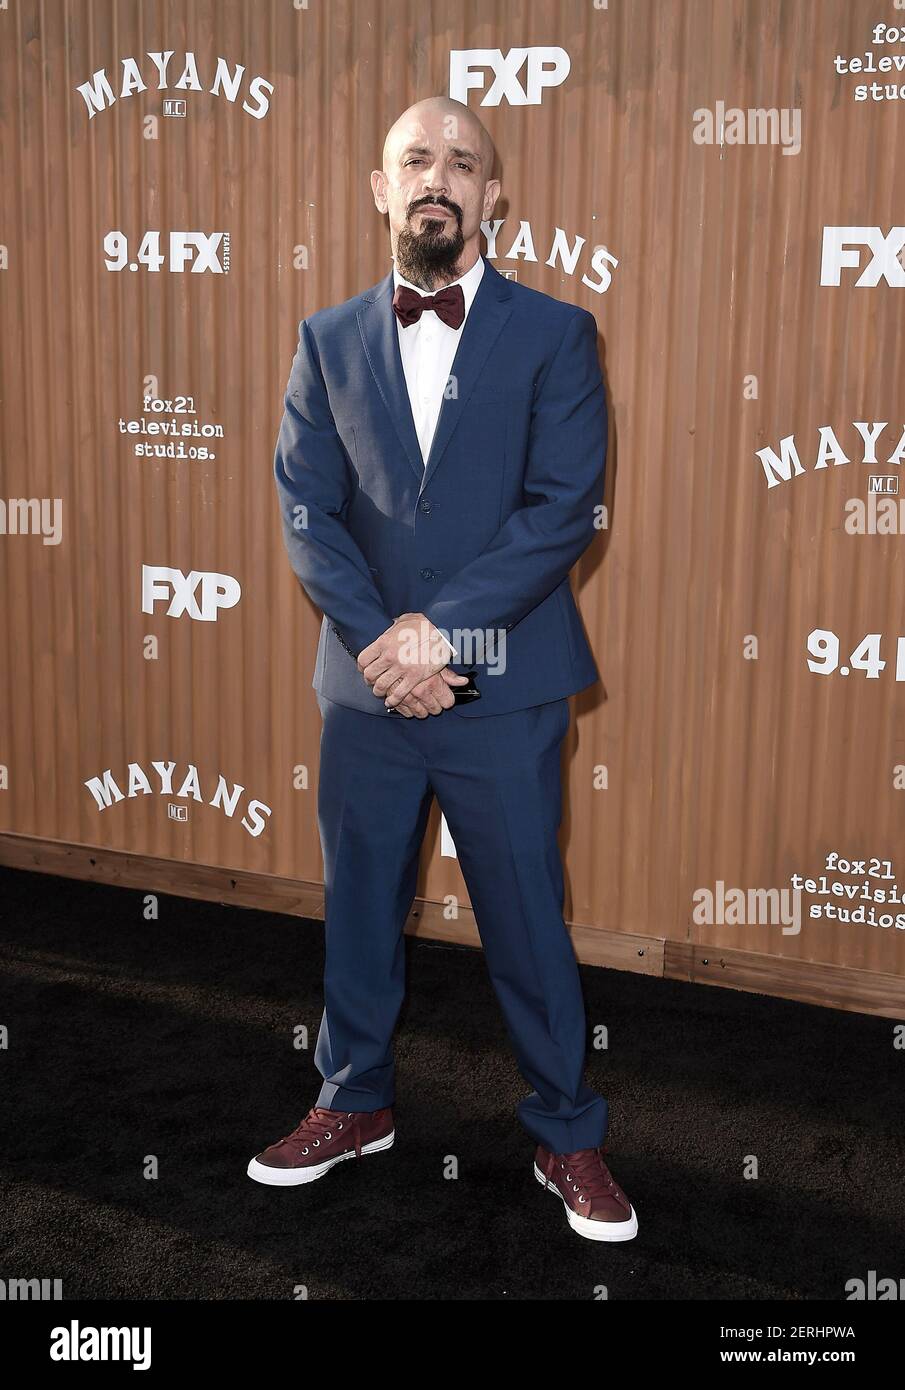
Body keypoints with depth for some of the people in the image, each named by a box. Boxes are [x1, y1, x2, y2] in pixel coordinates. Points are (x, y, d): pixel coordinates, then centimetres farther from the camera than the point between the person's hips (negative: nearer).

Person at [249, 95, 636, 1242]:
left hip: (505, 690, -3)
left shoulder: (554, 335, -1)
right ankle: (354, 1106, 36)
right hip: (364, 686, 3)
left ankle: (567, 1138, 25)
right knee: (357, 910, 16)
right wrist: (383, 643, -14)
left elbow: (563, 509, -11)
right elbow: (305, 512, -1)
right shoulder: (328, 341, 7)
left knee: (528, 922, 7)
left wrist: (438, 625, -18)